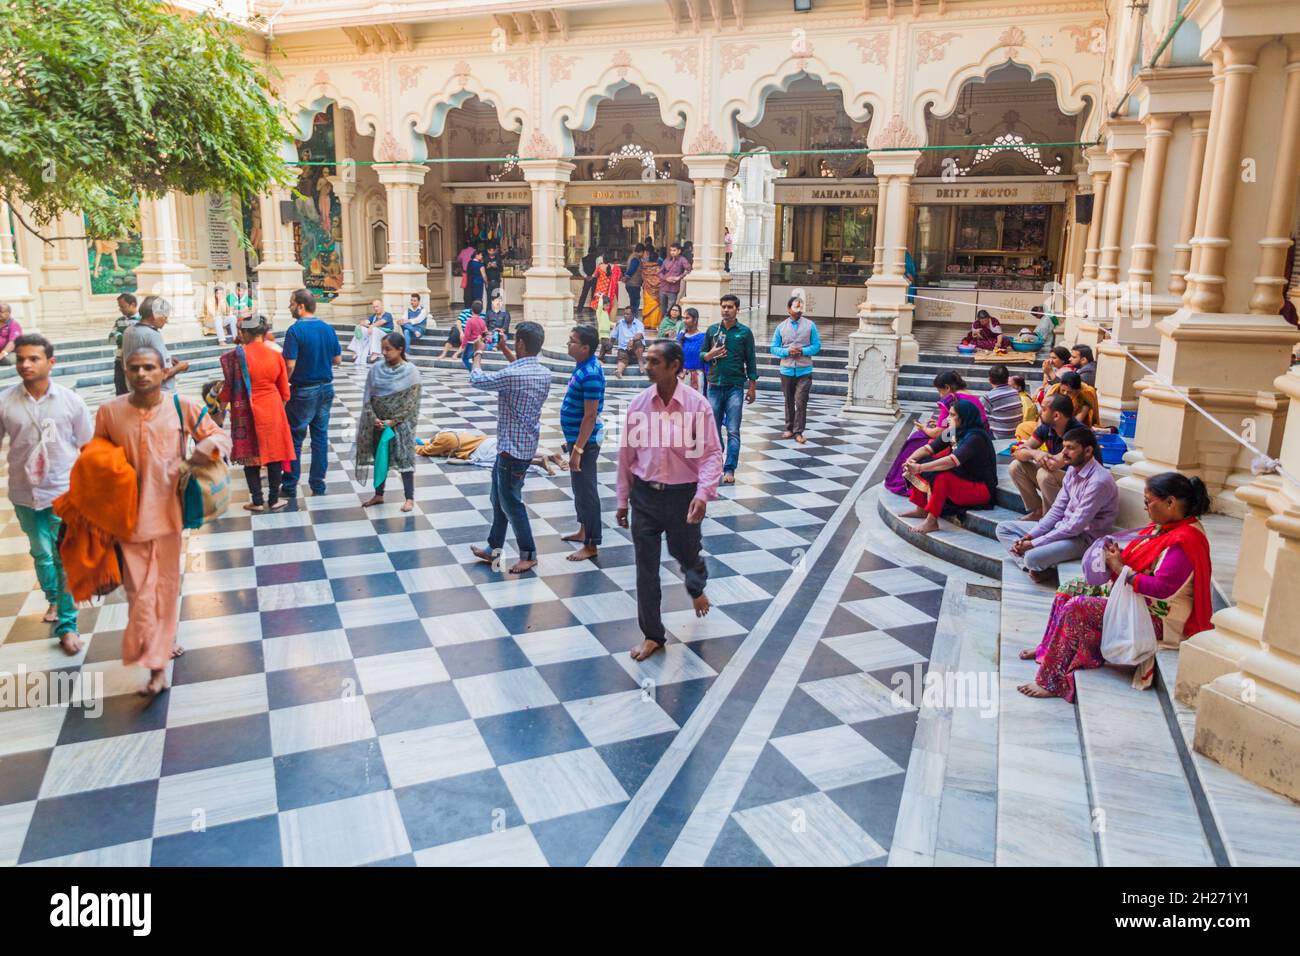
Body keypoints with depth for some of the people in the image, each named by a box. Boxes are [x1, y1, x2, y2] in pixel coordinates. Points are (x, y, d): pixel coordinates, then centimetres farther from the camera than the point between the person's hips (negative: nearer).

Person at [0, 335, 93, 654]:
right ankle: (53, 599, 43)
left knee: (65, 558, -3)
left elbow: (89, 447, 0)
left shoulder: (70, 401, -7)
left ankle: (67, 625, 5)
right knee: (41, 554, 19)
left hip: (64, 492, -2)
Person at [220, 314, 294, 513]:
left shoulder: (237, 355, -11)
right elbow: (284, 392, 4)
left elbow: (229, 387, -5)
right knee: (274, 454, 10)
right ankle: (274, 500, 16)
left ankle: (257, 501, 14)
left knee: (250, 455, 9)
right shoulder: (276, 355, -2)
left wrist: (221, 403, 13)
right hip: (272, 411, 2)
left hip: (247, 413, -2)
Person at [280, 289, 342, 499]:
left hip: (303, 391, -5)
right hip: (326, 388, 5)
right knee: (320, 436, 11)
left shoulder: (295, 330, -16)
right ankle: (318, 484, 17)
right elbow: (338, 359, 9)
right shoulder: (328, 329, 2)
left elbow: (290, 364, -19)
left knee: (294, 438, 5)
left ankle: (290, 487, 10)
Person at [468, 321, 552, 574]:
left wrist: (478, 354, 10)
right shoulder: (544, 373, 2)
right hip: (527, 444, 9)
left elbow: (477, 379, -9)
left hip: (513, 448, -9)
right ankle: (494, 548, 28)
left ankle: (529, 554, 13)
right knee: (499, 498, 19)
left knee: (510, 502, 3)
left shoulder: (512, 375, -24)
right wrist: (504, 350, 24)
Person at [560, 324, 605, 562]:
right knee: (579, 487, 21)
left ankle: (591, 545, 8)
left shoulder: (591, 374, -23)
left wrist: (577, 449, -25)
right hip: (576, 437, 10)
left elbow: (590, 416, -24)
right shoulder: (582, 366, 7)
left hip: (585, 441, -10)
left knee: (586, 490, -1)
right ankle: (584, 530, 37)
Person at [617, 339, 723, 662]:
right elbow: (627, 453, 5)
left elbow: (712, 453, -13)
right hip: (645, 493, 3)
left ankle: (696, 589, 55)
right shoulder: (638, 404, -2)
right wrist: (623, 499, 8)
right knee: (646, 567, 6)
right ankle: (652, 635, 22)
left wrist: (703, 494, -26)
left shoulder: (696, 405, -12)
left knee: (686, 555, 17)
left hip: (682, 494, -2)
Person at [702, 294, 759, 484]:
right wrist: (710, 355, -9)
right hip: (715, 385, 3)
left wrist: (752, 387, 1)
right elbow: (701, 354, 13)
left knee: (733, 431, -5)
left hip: (735, 386, -3)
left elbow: (751, 361, 3)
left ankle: (730, 470, -4)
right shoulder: (712, 330, 8)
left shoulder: (744, 332, 1)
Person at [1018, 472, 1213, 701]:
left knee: (1076, 608, -22)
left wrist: (1120, 568, -20)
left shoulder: (1184, 541, -25)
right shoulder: (1166, 526, 6)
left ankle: (1051, 682, -16)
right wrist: (1120, 555, -4)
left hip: (1157, 618, -11)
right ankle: (1048, 649, 20)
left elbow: (1162, 588, -30)